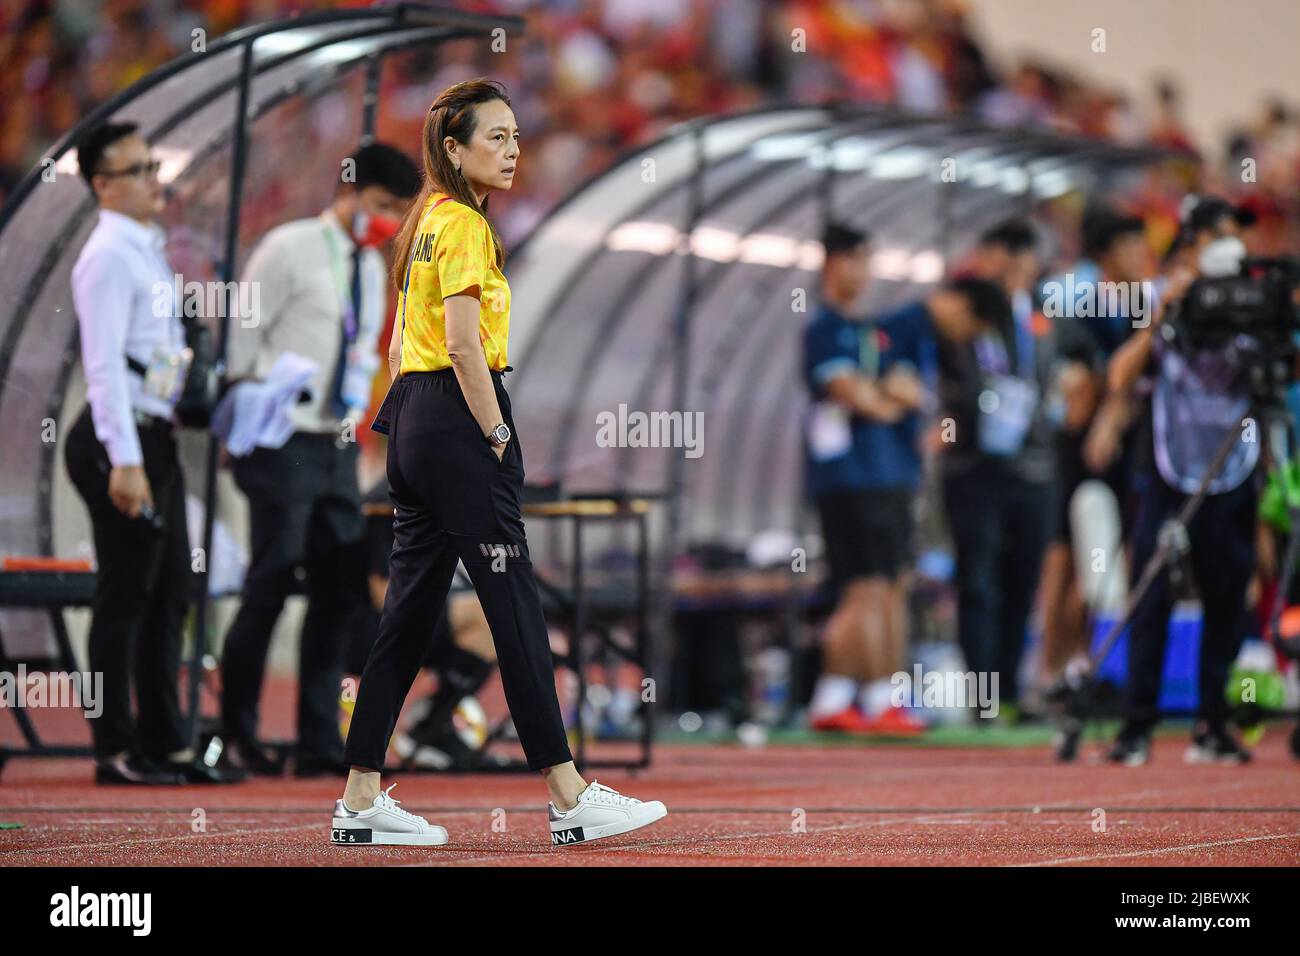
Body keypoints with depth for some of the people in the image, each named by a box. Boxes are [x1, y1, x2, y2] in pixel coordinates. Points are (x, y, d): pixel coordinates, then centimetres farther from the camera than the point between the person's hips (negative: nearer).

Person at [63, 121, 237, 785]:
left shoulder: (148, 250, 16)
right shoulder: (109, 257, -14)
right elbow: (104, 363, -20)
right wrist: (125, 461, -24)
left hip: (155, 437, 10)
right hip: (123, 439, -10)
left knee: (169, 592, 12)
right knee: (125, 594, -4)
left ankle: (166, 742, 18)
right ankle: (115, 750, 1)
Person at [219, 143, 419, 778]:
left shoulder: (371, 266, 14)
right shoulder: (290, 249, -8)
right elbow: (244, 332, -8)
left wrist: (357, 407, 12)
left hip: (338, 445, 7)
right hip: (285, 442, -7)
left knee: (338, 593, 4)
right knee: (270, 588, -7)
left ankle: (320, 744, 7)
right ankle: (237, 737, 2)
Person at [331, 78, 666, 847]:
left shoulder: (430, 220, 17)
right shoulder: (464, 224, -12)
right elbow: (465, 345, -20)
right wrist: (497, 438, -15)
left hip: (412, 418, 10)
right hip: (458, 415, -10)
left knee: (411, 610, 8)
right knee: (516, 605, -7)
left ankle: (362, 800, 7)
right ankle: (570, 799, -5)